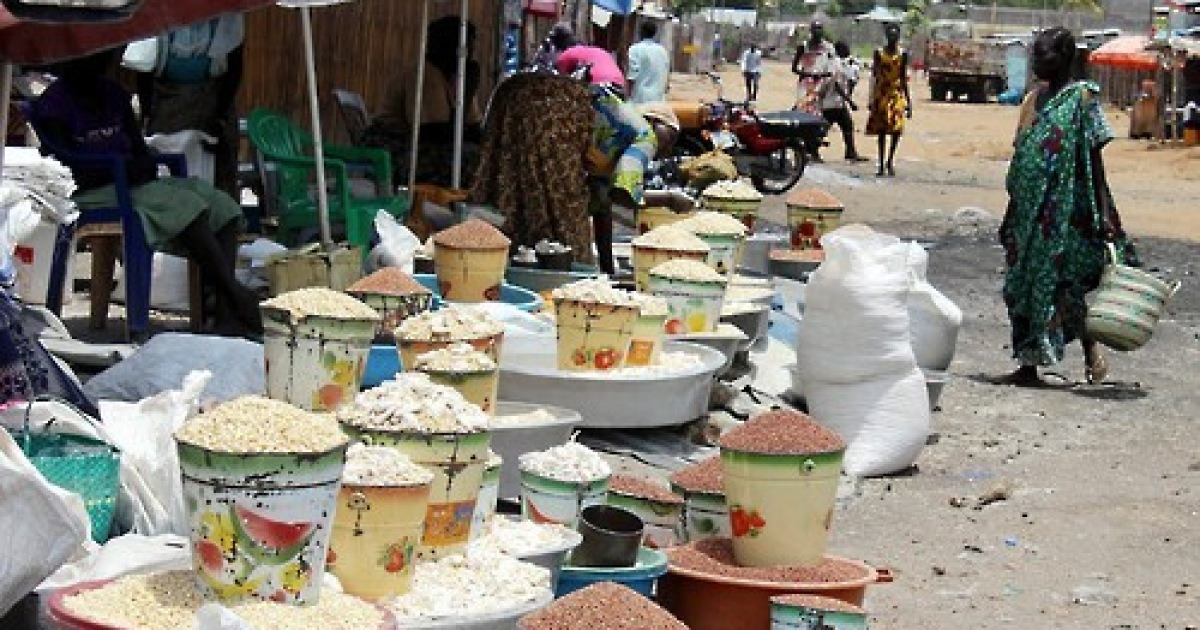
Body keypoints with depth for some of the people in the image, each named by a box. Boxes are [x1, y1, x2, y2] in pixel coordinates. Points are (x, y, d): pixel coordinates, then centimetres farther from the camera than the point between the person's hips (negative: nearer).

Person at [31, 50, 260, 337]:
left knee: (222, 206, -14)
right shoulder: (52, 106, -5)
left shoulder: (114, 94, 18)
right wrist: (126, 170, -19)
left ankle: (226, 313, -27)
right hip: (93, 195, -8)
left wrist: (143, 167, -7)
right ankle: (235, 293, -27)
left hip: (133, 182, 8)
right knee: (185, 206, -30)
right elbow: (66, 169, -13)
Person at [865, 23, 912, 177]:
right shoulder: (879, 53, 2)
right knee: (882, 131, 0)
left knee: (896, 130, -9)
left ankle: (890, 161, 9)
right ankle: (881, 165, 7)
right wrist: (872, 99, -2)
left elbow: (904, 79, 7)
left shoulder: (902, 55, 4)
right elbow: (875, 77, 2)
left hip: (898, 95, 1)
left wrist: (908, 101, 5)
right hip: (882, 95, -1)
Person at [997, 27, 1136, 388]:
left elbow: (1094, 159, -10)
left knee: (1066, 281, -7)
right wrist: (1012, 211, 19)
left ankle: (1092, 351, 9)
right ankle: (1028, 367, 14)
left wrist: (1105, 212, -16)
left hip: (1067, 209, -7)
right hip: (1030, 210, 7)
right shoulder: (1035, 99, 13)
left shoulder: (1082, 97, -6)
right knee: (1023, 283, 7)